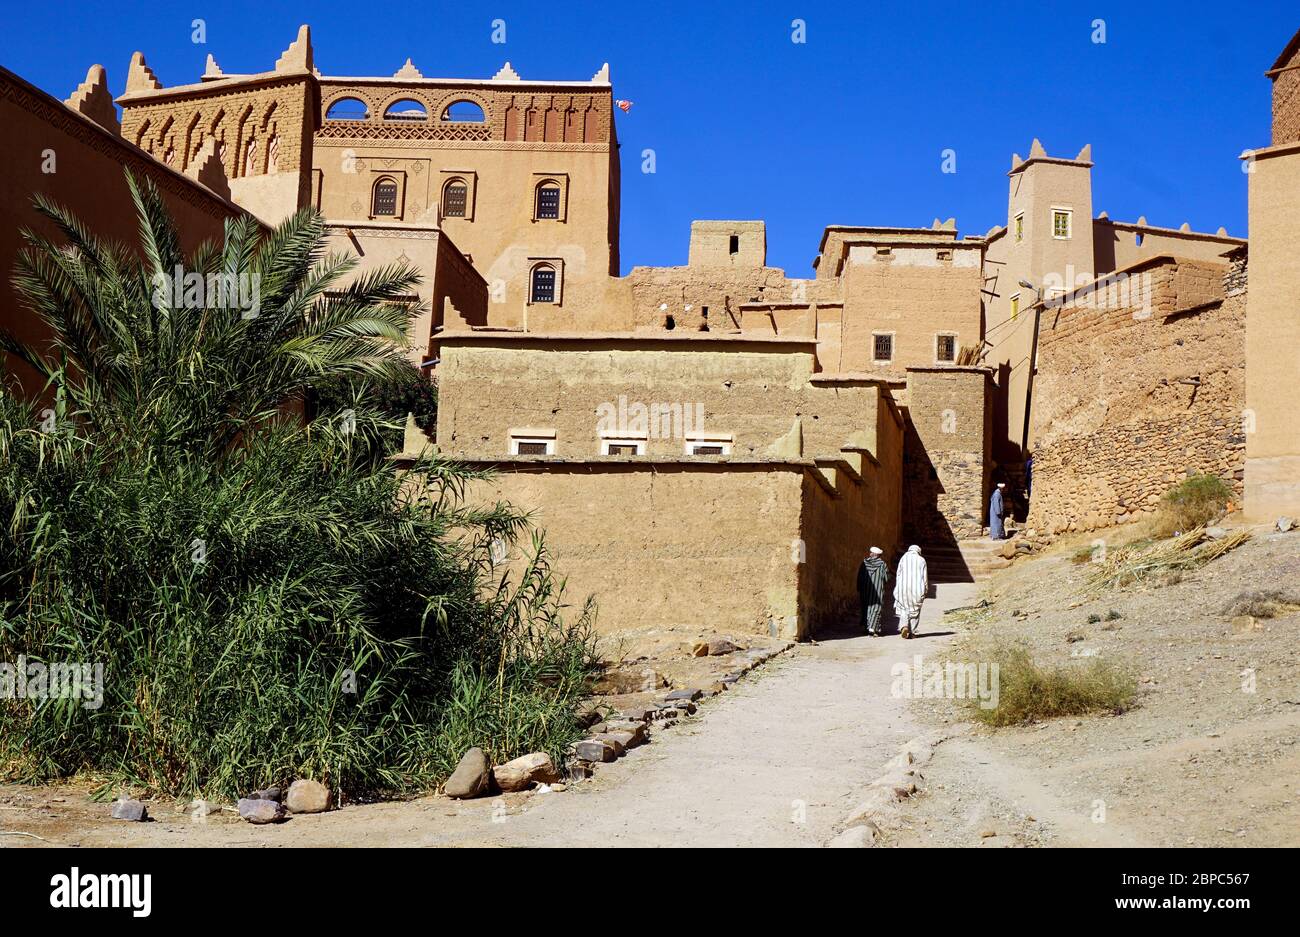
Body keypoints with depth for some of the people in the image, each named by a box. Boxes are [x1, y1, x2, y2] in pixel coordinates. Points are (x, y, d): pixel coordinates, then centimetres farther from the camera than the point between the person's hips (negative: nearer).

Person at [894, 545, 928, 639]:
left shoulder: (903, 558, 4)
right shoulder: (921, 560, 3)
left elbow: (898, 574, 4)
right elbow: (925, 577, 2)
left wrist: (898, 589, 11)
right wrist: (925, 590, 10)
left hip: (904, 588, 0)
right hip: (917, 589, 0)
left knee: (903, 609, 7)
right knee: (915, 610, 10)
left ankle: (904, 626, -18)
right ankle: (911, 632, 9)